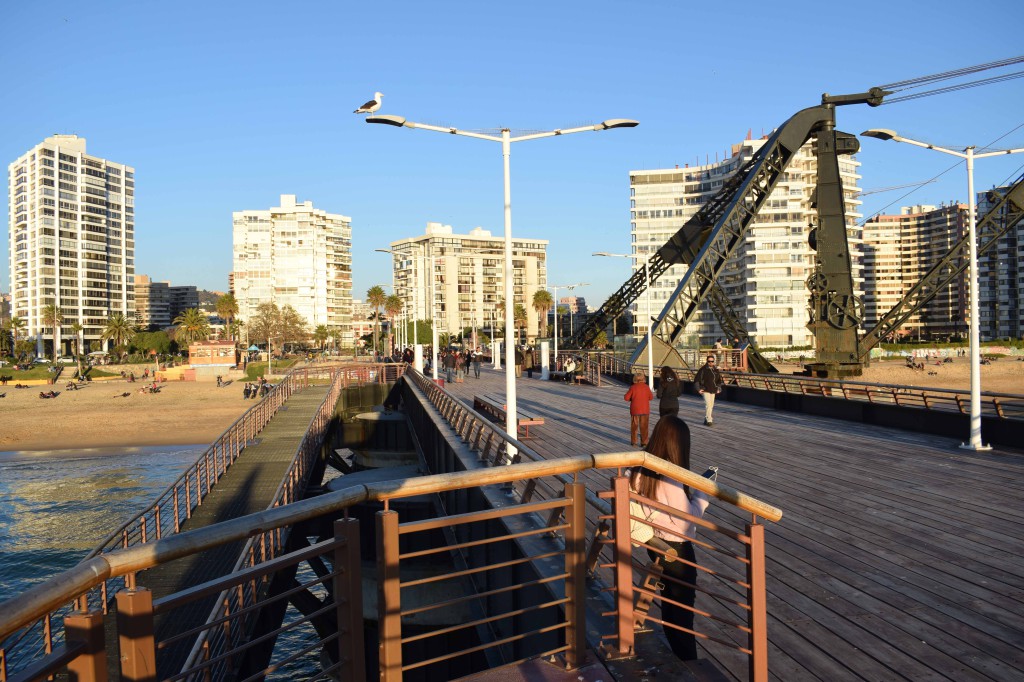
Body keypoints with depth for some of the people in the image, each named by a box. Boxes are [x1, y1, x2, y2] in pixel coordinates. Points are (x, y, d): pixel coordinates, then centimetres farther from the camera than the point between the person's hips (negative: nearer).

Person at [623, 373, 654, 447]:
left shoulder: (633, 387, -10)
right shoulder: (646, 387, -5)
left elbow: (626, 398, -9)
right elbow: (651, 397, 4)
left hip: (635, 410, -1)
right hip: (645, 410, 1)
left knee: (634, 426, 11)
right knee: (644, 427, 7)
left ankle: (633, 442, 15)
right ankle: (644, 443, 8)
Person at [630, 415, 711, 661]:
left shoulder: (641, 470, -5)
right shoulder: (670, 477, -27)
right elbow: (685, 519, -25)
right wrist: (702, 495, -13)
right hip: (677, 548, -7)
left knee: (668, 598, 23)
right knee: (683, 605, 9)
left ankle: (673, 651, 39)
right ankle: (687, 660, 22)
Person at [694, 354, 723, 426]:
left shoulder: (716, 370, 9)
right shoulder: (703, 370, -8)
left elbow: (719, 380, 23)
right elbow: (696, 379, -5)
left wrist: (718, 388, 15)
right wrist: (698, 389, -11)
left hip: (713, 391, 6)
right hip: (705, 390, -6)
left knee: (711, 405, 11)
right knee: (708, 404, -16)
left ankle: (706, 420, 24)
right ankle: (709, 420, -14)